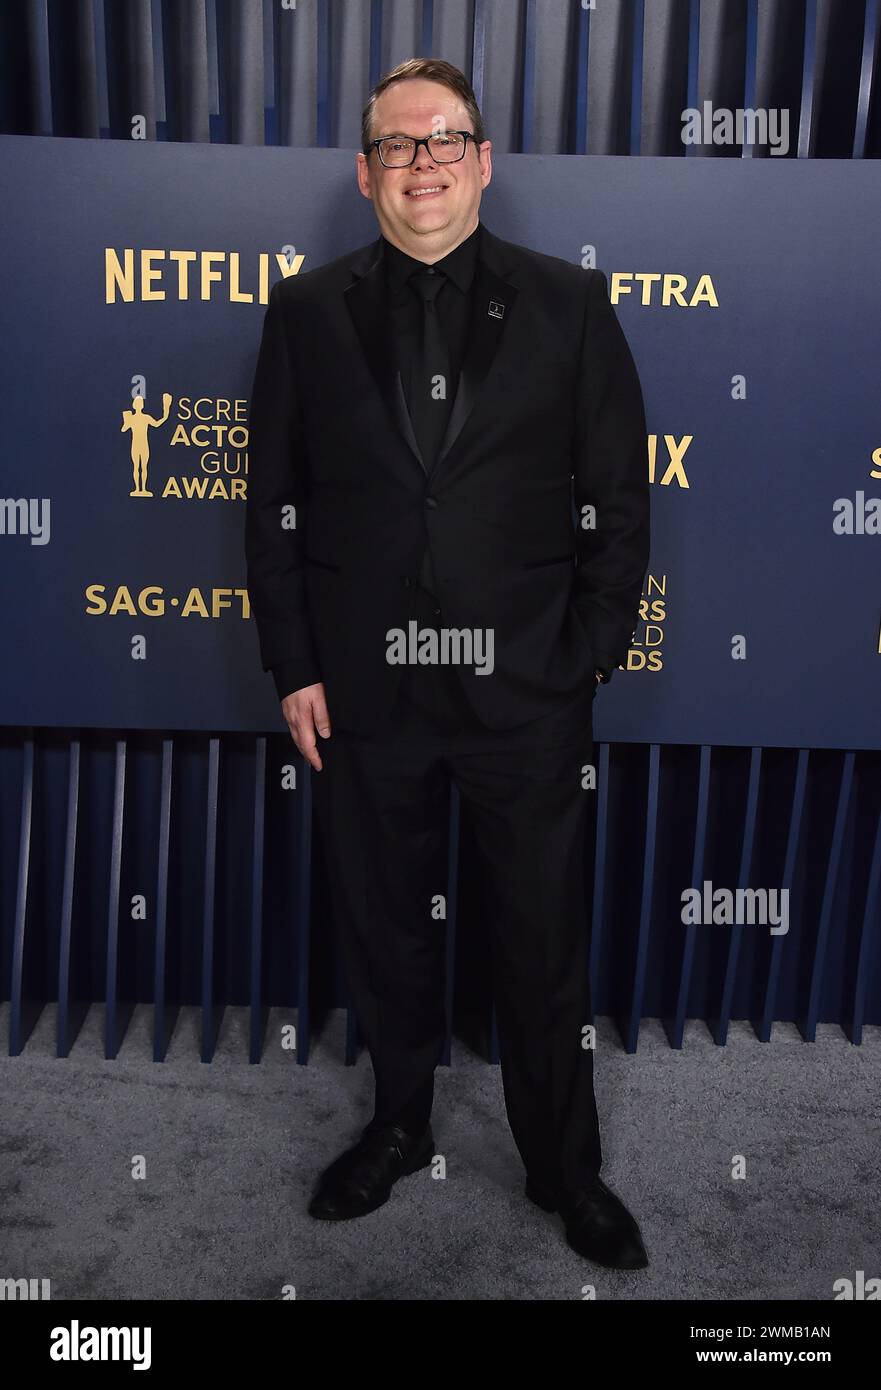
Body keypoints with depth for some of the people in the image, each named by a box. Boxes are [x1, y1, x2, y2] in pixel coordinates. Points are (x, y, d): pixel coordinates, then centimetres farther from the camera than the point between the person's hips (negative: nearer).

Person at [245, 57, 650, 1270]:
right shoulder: (307, 313, 7)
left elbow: (619, 498, 2)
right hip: (364, 687, 2)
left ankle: (565, 1169, 32)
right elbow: (275, 503, 6)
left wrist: (593, 658, -4)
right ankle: (400, 1125, 40)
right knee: (383, 929, 15)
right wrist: (292, 667, 0)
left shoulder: (569, 304, 4)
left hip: (526, 684, -1)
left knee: (544, 943, 10)